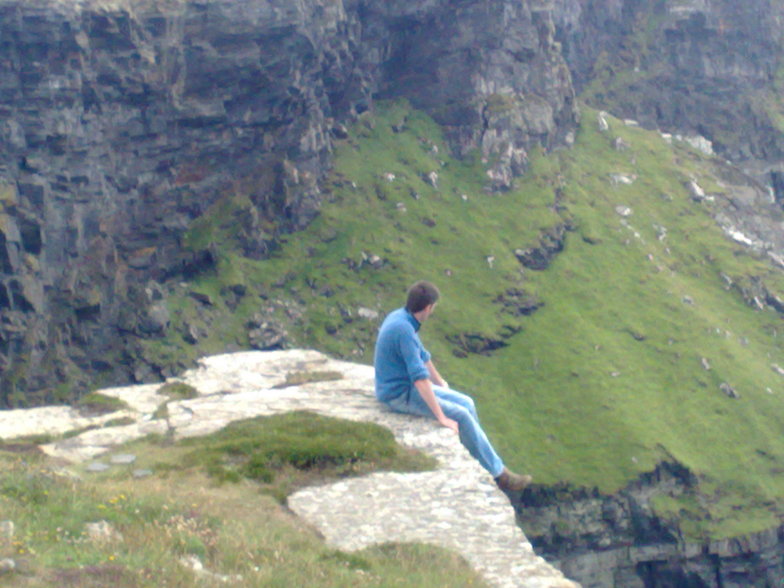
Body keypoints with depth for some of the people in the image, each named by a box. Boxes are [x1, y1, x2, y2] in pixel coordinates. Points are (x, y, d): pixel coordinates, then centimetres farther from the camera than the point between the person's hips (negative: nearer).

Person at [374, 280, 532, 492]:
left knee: (466, 403, 6)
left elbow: (422, 356, 20)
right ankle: (498, 473, -5)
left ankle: (482, 464, 12)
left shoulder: (400, 317, 4)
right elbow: (420, 378, -30)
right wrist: (441, 417, -28)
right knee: (461, 416, -14)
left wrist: (441, 383, 30)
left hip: (409, 385, 10)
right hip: (400, 395, -10)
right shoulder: (403, 330, -27)